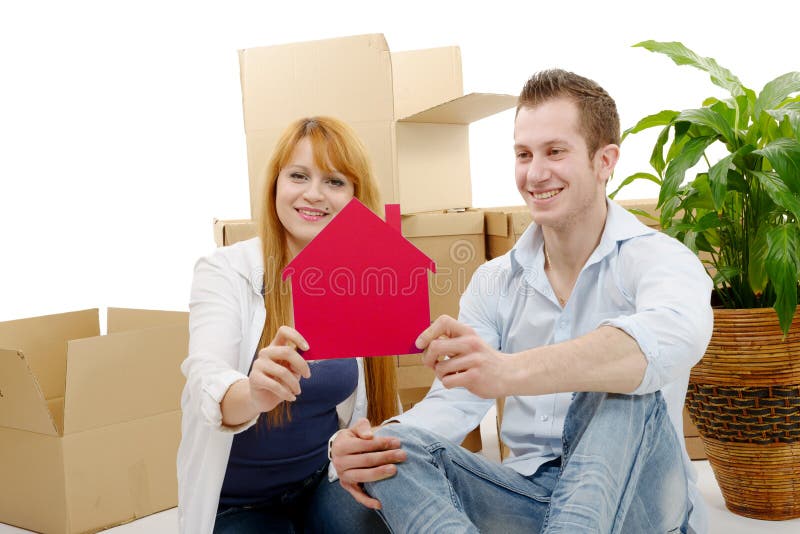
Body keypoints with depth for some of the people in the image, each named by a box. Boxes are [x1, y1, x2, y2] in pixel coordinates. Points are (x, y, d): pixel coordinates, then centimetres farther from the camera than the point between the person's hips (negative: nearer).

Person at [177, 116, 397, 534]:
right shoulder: (225, 272, -15)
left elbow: (363, 404, 2)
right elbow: (206, 378, -31)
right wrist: (253, 394, -54)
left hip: (324, 479, 2)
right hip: (236, 498, -2)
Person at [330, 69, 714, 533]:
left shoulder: (660, 259, -8)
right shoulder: (495, 282, 7)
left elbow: (672, 337, -34)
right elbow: (454, 401, -3)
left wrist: (510, 371, -50)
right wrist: (369, 448, -25)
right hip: (532, 494, 4)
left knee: (623, 385, -32)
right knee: (396, 451, -20)